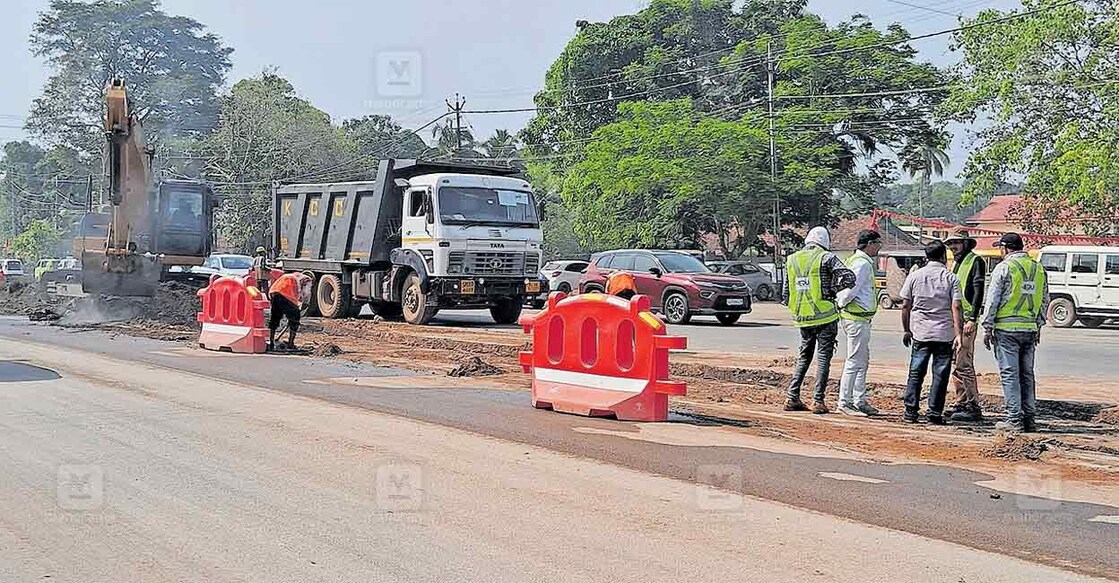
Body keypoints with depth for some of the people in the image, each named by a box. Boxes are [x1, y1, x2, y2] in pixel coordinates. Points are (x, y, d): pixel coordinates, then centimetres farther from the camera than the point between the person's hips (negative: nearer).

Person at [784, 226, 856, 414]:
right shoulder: (826, 257, -7)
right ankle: (818, 401, 0)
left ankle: (792, 398, 14)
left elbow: (787, 291, 11)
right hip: (824, 316, -5)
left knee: (804, 356, 17)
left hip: (802, 318, 5)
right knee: (823, 358, 2)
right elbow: (849, 278, -17)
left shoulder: (792, 260, 8)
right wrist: (832, 290, -4)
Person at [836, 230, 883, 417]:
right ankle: (844, 402, -4)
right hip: (857, 318, -11)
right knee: (855, 361, -7)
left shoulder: (859, 260, 18)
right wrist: (840, 304, -7)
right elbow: (851, 289, -20)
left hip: (861, 319, 11)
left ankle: (860, 401, 20)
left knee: (863, 361, 15)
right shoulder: (862, 263, -15)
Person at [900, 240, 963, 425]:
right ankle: (935, 414, 3)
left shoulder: (915, 276, 4)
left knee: (916, 374, 7)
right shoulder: (951, 278, -2)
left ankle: (910, 412, 5)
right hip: (945, 334, -2)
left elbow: (905, 306, 5)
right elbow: (956, 308, -8)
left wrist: (906, 330, 15)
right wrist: (959, 334, -8)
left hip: (920, 333, 2)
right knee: (940, 375, 4)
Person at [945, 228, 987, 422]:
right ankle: (961, 404, 18)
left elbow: (978, 291, -14)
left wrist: (972, 319, -21)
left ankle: (974, 407, -10)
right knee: (955, 365, 11)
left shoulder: (976, 261, -7)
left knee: (964, 365, -12)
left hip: (967, 320, -9)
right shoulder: (955, 262, 20)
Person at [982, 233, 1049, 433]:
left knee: (1010, 374, -2)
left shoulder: (1003, 268, -7)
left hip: (1007, 328, -6)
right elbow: (1044, 300, 15)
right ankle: (1029, 418, 13)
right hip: (1031, 329, 6)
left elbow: (992, 300, -8)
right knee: (1027, 374, 12)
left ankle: (1014, 419, -3)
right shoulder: (1039, 269, 11)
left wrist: (987, 328, -2)